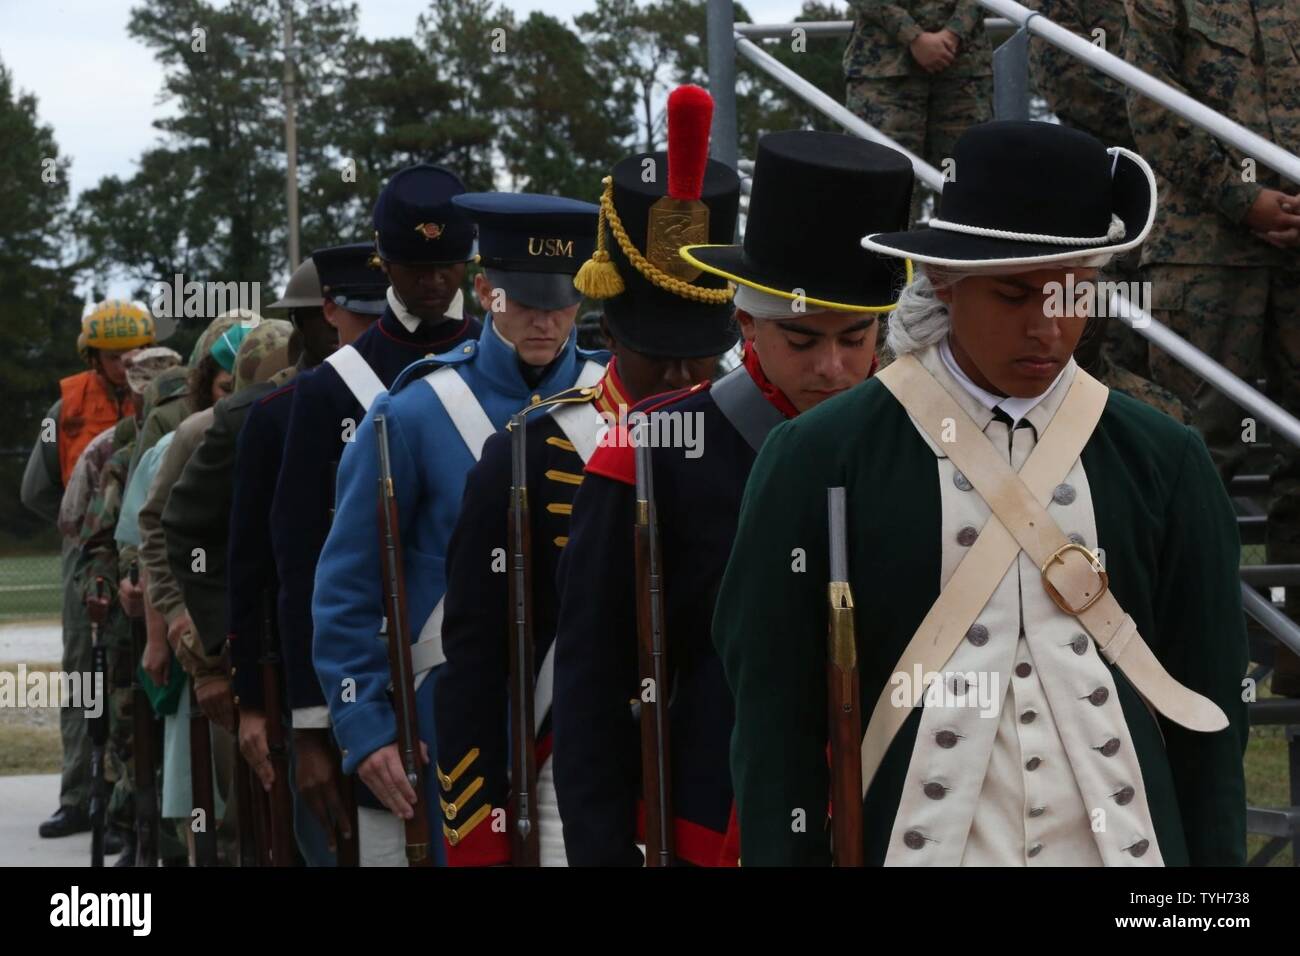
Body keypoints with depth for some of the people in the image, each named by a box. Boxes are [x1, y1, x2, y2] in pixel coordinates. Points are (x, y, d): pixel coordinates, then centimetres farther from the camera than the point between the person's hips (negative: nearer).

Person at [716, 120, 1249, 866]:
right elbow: (777, 716, -2)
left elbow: (1210, 715, 6)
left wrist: (1215, 855, 1)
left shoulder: (1165, 464, 3)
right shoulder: (818, 461, -3)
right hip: (918, 843, -2)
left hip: (1126, 846, 2)